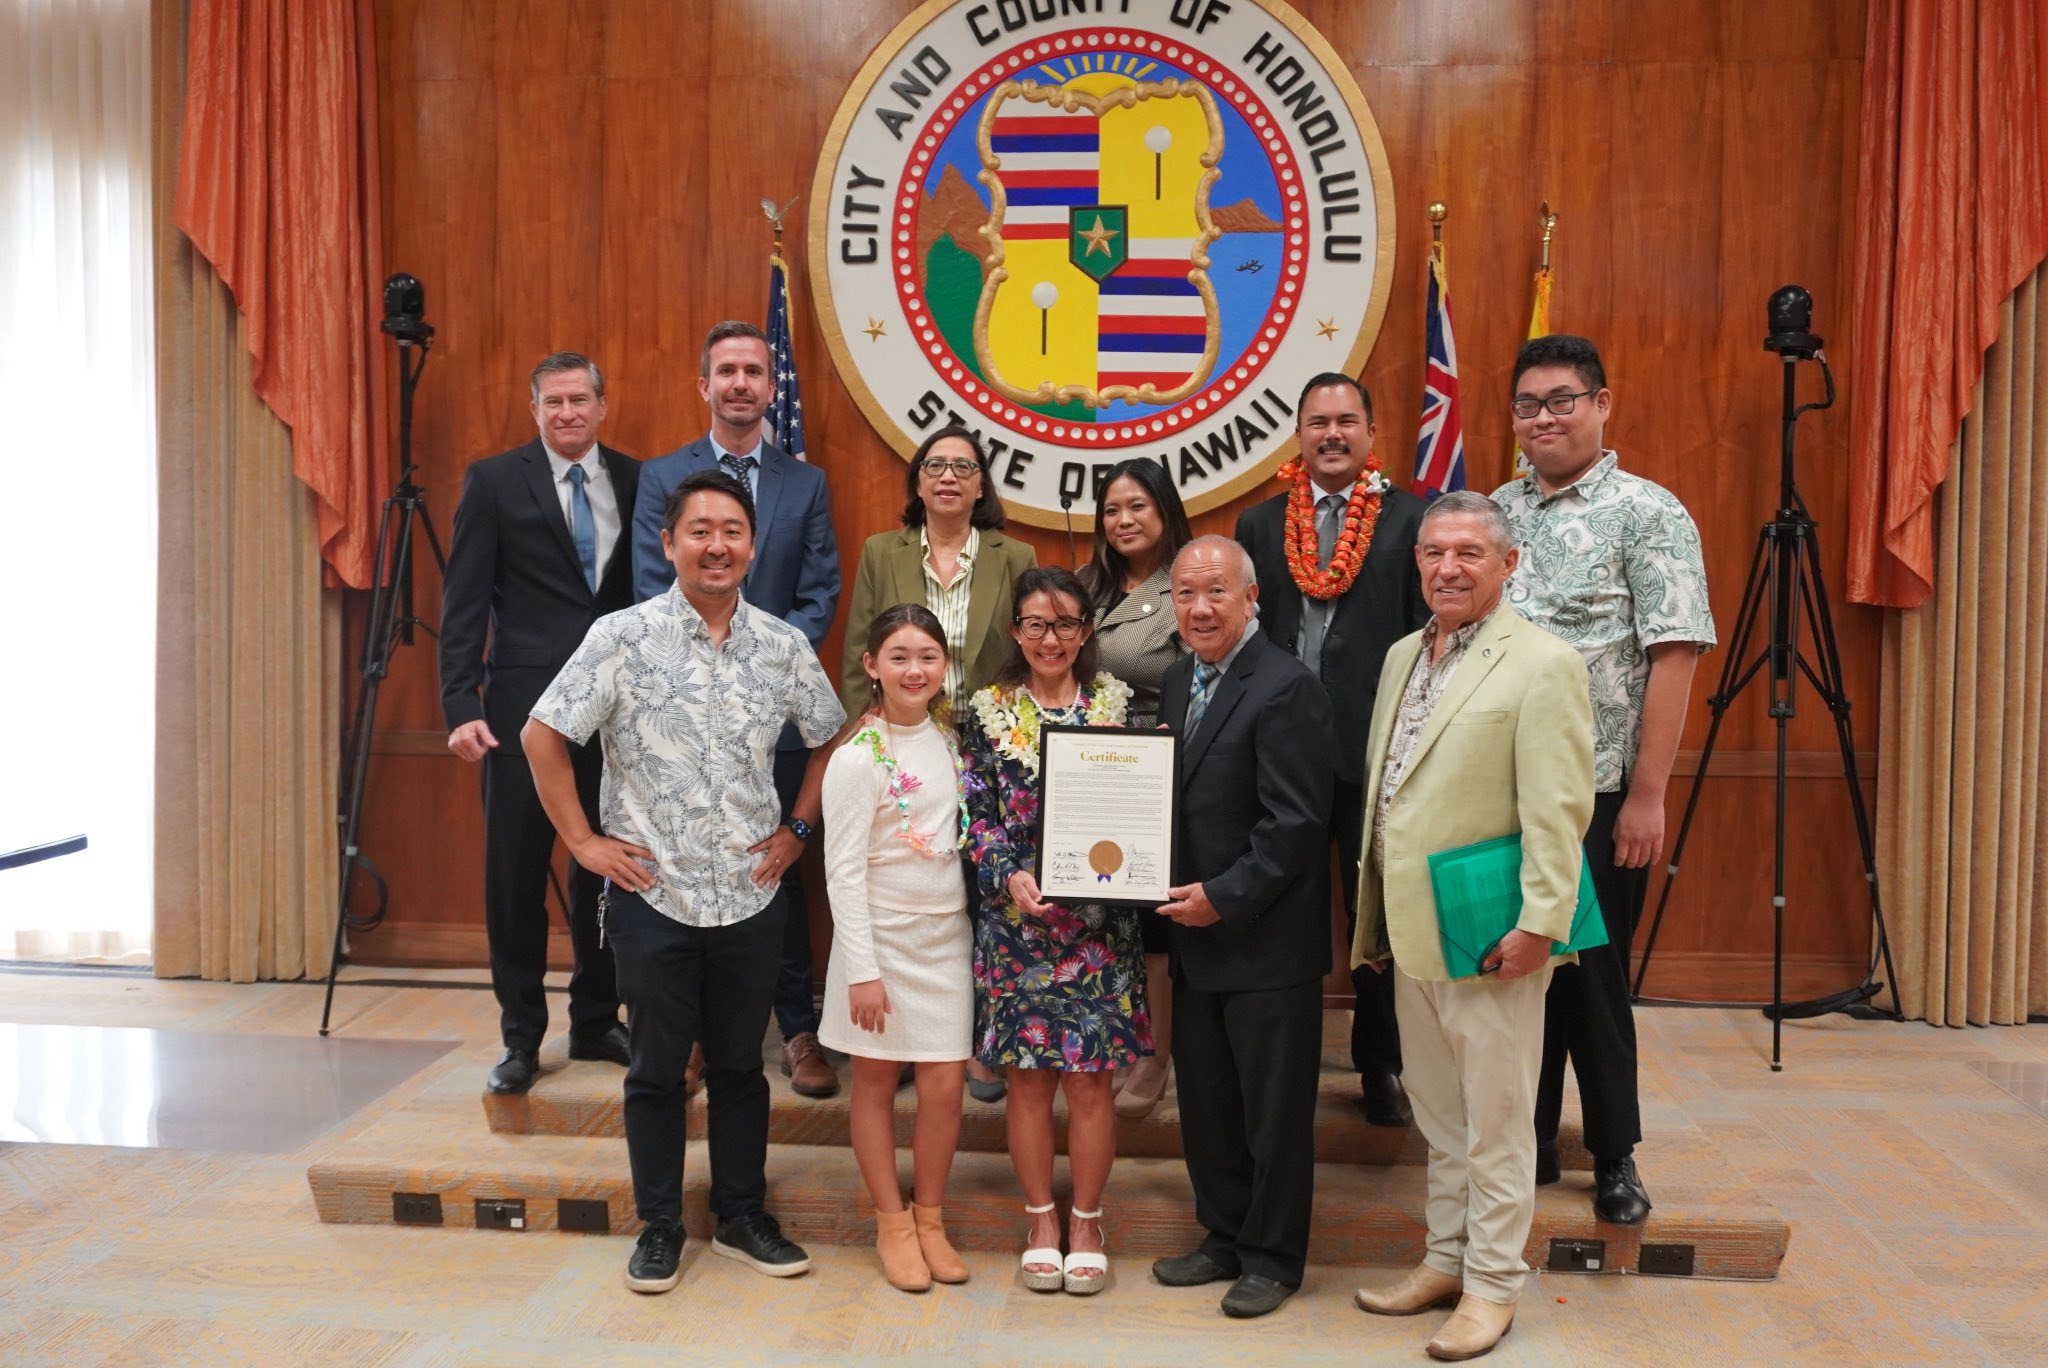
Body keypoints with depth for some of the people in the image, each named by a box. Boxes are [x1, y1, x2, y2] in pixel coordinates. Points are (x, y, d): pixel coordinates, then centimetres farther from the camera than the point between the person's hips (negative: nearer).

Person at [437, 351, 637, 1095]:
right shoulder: (494, 481, 0)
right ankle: (521, 1037, 17)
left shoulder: (637, 481, 7)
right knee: (515, 872, 3)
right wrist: (461, 706, -12)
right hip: (525, 703, -2)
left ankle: (596, 1021, 25)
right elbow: (463, 601, -3)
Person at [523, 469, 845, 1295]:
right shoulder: (621, 637, -7)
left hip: (751, 896, 3)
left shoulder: (783, 646, 1)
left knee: (740, 1065, 14)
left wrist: (798, 828, 7)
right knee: (657, 1069, 10)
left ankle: (743, 1218, 29)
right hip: (652, 895, -2)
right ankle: (659, 1227, 26)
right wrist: (582, 840, -6)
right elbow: (542, 735, -4)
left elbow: (832, 738, 14)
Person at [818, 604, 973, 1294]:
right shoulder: (859, 758, -13)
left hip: (946, 933, 5)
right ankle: (892, 1223, 24)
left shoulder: (949, 740, 4)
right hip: (883, 934, -4)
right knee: (876, 1081, 9)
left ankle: (930, 1218, 22)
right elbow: (843, 871, -13)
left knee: (945, 1083, 4)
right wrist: (862, 970, -15)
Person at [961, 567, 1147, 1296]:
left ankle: (1086, 1221, 23)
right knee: (1028, 1078, 8)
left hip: (1100, 922, 0)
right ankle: (1042, 1220, 25)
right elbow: (976, 817, 0)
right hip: (1016, 921, 0)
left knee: (1090, 1079, 6)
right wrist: (1010, 876, -16)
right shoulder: (989, 712, 2)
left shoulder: (1118, 704, 3)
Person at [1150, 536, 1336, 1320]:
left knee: (1274, 1110, 8)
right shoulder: (1175, 681, 10)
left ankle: (1272, 1256, 23)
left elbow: (1296, 822, -19)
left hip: (1267, 941, -8)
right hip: (1194, 938, 8)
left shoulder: (1286, 688, -16)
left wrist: (1223, 898, -18)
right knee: (1205, 1102, 18)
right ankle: (1224, 1236, 34)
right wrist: (1169, 891, 1)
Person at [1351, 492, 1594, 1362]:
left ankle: (1492, 1285, 20)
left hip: (1487, 938, -7)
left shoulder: (1541, 664, -11)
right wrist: (1374, 917, 15)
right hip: (1409, 932, 8)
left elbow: (1557, 811, -16)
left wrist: (1539, 924, -20)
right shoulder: (1402, 656, 13)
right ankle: (1445, 1261, 33)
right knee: (1438, 1115, 19)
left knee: (1493, 1121, 5)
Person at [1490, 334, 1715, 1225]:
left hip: (1598, 792, -4)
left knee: (1590, 972, 5)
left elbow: (1674, 659, -11)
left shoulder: (1648, 514, -5)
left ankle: (1615, 1155, 24)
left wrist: (1647, 796, -15)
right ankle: (1527, 1141, 27)